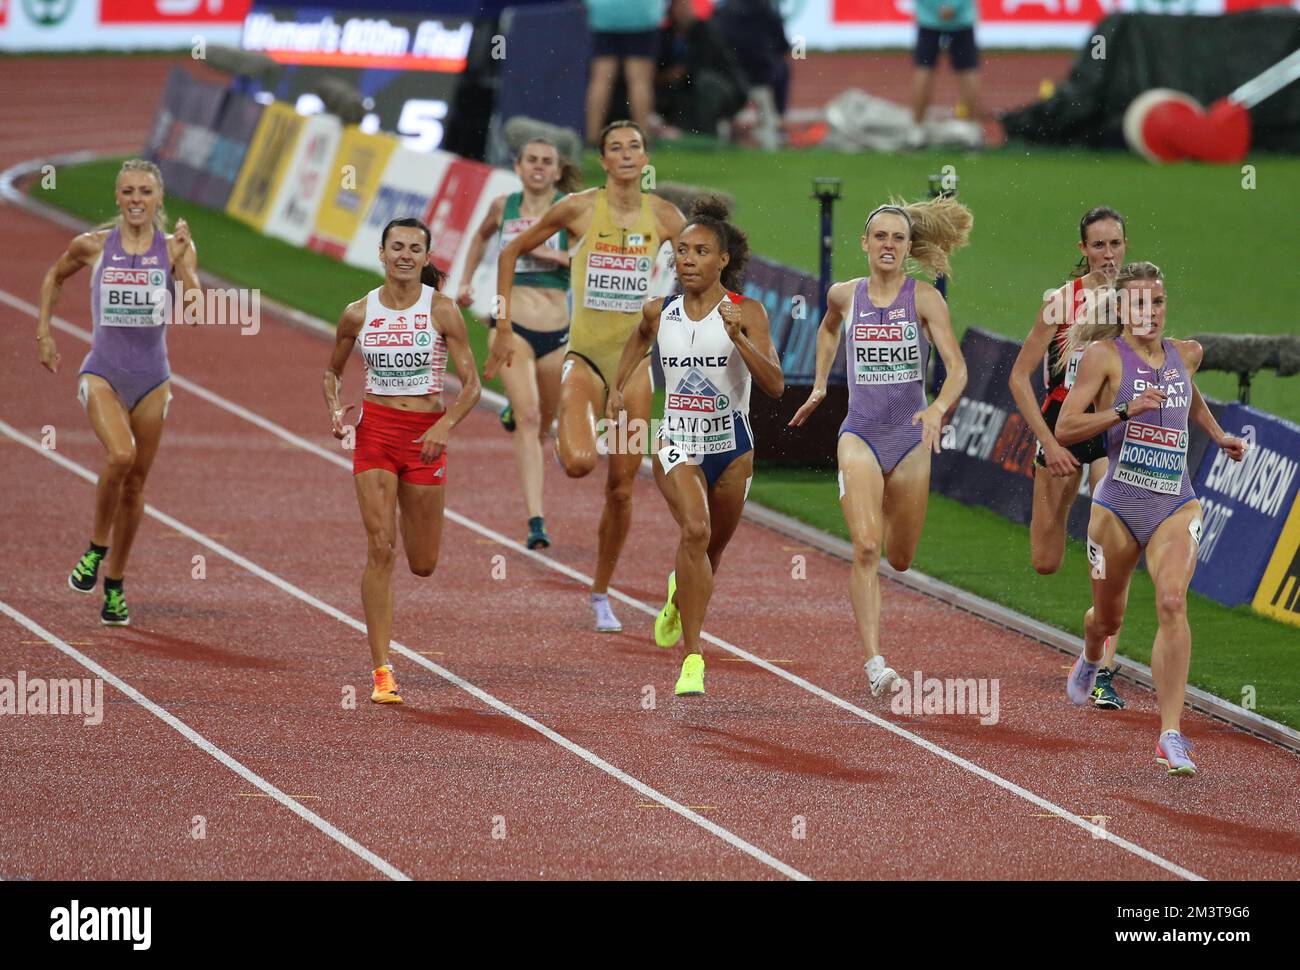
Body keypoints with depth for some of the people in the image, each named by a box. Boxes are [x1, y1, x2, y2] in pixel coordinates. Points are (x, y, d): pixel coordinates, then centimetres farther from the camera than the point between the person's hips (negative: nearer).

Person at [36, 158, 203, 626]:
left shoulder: (174, 248, -2)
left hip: (152, 377, 2)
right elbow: (55, 276, 18)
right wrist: (43, 333, 13)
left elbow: (196, 301, -15)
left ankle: (114, 586, 23)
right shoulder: (94, 245, -1)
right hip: (102, 372, -2)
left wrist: (184, 263, -31)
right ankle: (96, 548, -5)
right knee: (120, 454, -28)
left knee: (135, 481, 8)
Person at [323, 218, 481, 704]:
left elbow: (471, 384, -6)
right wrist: (335, 409, -5)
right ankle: (381, 671, -10)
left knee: (422, 564, 6)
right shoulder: (359, 313, 0)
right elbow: (332, 371, 15)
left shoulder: (442, 311, -5)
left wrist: (446, 426, -22)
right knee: (380, 550, -12)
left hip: (427, 434, 0)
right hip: (374, 429, 0)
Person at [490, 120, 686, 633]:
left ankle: (601, 594, 21)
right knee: (581, 463, -28)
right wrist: (503, 327, 3)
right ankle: (566, 442, 9)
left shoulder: (662, 215, 0)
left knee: (621, 489, 4)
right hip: (585, 357, -2)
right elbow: (511, 253, 6)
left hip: (635, 359, 3)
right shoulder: (579, 208, -6)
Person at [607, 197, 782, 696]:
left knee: (711, 551, 17)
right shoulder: (659, 312, -1)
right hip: (677, 443, 0)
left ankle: (681, 596, 55)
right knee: (695, 529, -26)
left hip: (732, 446, 0)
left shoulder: (747, 313, -10)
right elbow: (639, 337, 25)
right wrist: (617, 386, 18)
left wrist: (738, 338, -31)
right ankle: (692, 658, -27)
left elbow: (775, 385, -20)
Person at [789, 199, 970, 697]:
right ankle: (874, 662, -23)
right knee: (866, 548, -19)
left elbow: (957, 367, -14)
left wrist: (939, 408, -31)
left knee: (900, 558, 15)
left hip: (910, 437, 0)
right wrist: (819, 386, 21)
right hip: (859, 435, 0)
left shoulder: (924, 298, -7)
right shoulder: (844, 295, 2)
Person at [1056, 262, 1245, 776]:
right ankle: (1089, 662, 55)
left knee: (1172, 603, -21)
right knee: (1108, 617, 15)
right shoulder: (1105, 356, -8)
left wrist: (1218, 434, 25)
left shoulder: (1186, 354, 7)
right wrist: (1126, 411, -24)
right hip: (1118, 504, -2)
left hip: (1176, 504, 2)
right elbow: (1064, 429, -14)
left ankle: (1171, 734, -24)